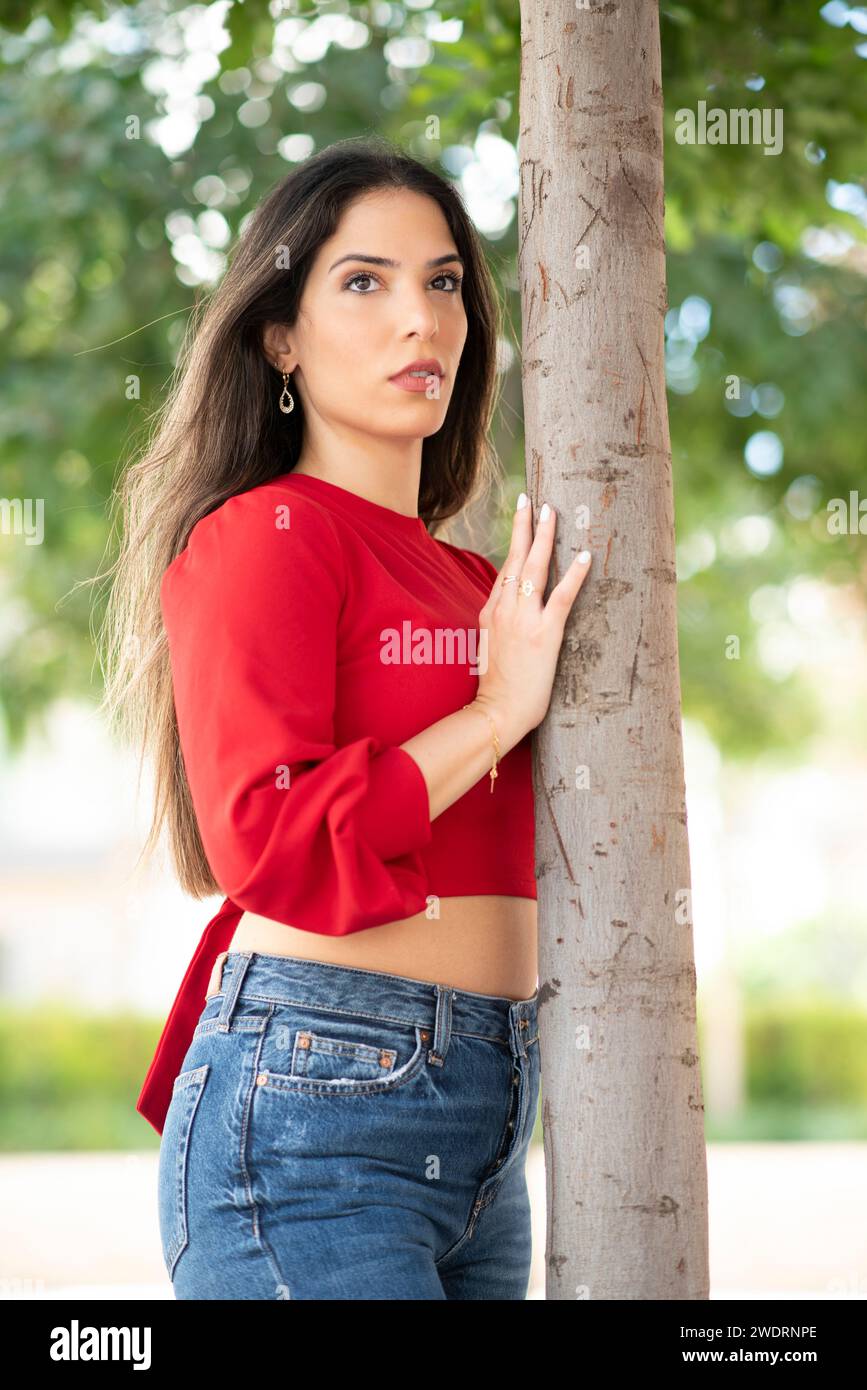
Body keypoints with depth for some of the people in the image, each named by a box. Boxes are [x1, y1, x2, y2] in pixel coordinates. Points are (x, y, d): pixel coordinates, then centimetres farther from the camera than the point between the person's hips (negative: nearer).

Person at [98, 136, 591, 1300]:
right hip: (316, 1114, -8)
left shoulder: (473, 584, 18)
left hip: (485, 1129, 8)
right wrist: (496, 713, -10)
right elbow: (268, 843, -18)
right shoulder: (261, 536, -5)